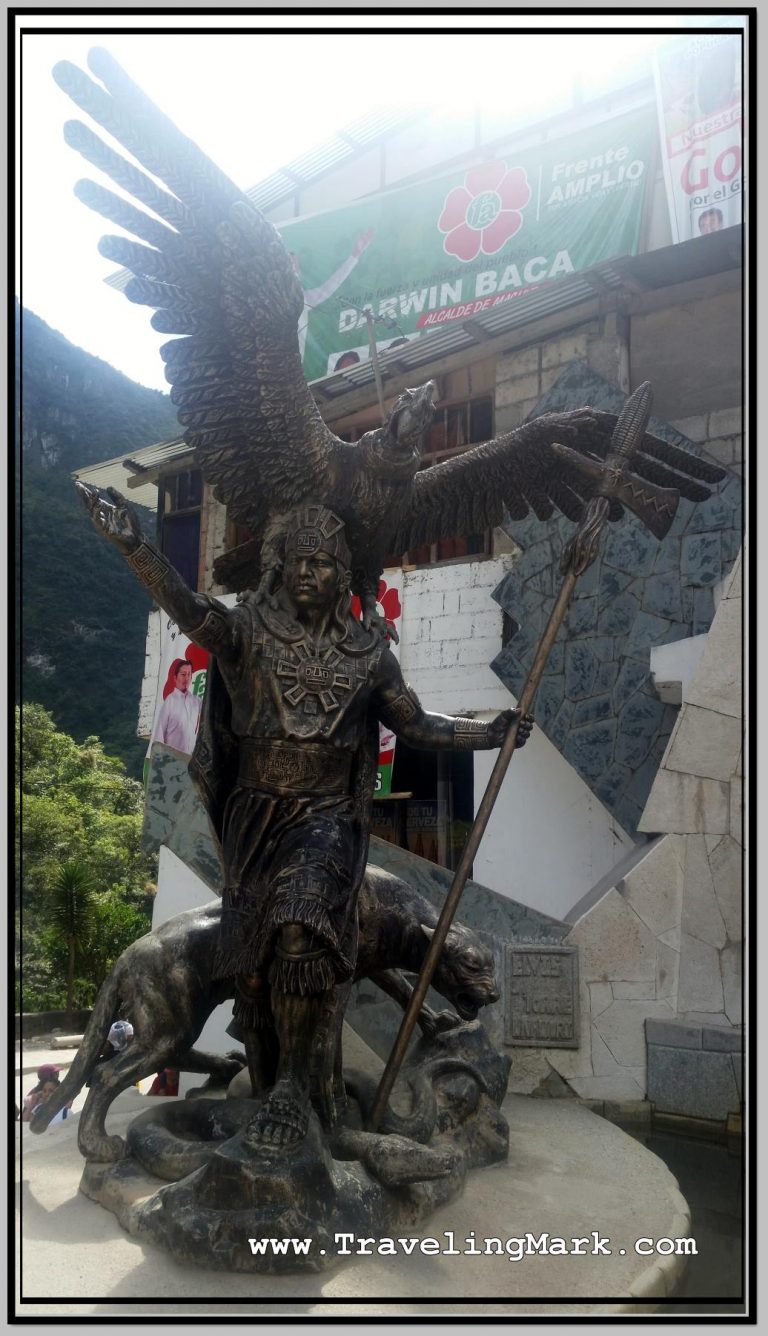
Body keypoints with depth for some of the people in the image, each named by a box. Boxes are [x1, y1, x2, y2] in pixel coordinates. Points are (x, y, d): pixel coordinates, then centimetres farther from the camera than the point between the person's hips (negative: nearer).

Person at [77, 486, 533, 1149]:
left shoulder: (367, 652, 5)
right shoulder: (251, 627, -1)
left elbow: (416, 724, 15)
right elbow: (194, 611, -22)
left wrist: (488, 732, 9)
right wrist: (135, 545, -37)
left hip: (326, 820, -1)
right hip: (254, 817, 1)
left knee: (299, 923, -27)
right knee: (251, 960, 4)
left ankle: (293, 1086, -12)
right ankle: (270, 1093, 25)